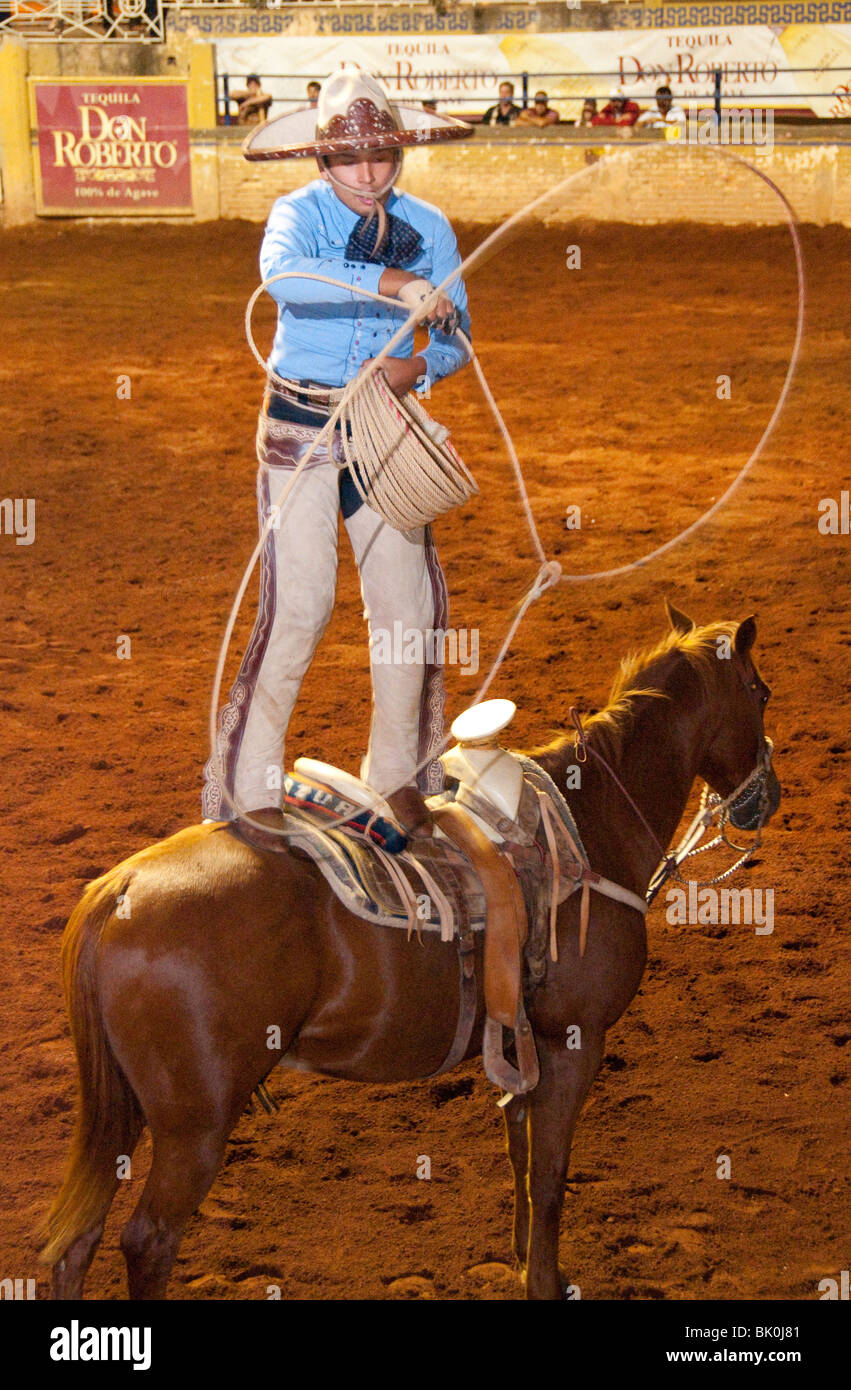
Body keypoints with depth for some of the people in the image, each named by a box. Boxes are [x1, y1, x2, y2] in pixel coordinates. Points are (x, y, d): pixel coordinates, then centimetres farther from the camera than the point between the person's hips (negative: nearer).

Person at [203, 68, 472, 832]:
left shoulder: (429, 227, 2)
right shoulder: (299, 214, -9)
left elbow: (456, 335, 4)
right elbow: (283, 272, -33)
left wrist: (419, 365, -19)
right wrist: (392, 283, -40)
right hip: (301, 429, -4)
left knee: (410, 602, 4)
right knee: (299, 604, -8)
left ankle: (398, 774, 21)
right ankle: (248, 783, 3)